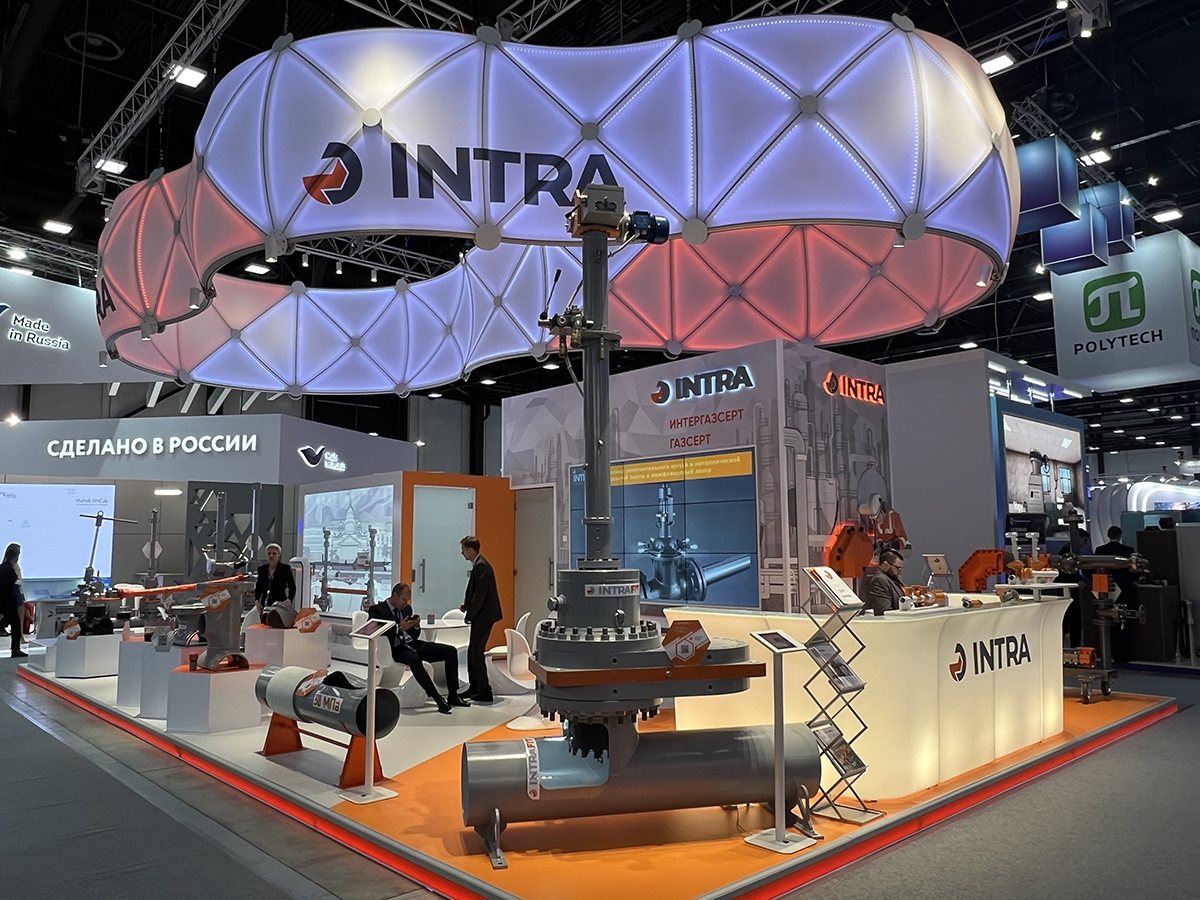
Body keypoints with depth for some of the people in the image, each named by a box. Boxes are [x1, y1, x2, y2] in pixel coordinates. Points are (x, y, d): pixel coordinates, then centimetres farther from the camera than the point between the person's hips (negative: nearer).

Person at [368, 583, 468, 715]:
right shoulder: (377, 610, -1)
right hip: (395, 649, -7)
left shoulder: (407, 608, 18)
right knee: (414, 659, -41)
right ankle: (438, 699, -34)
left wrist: (416, 626, -2)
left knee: (451, 651, -10)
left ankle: (452, 696, -9)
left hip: (413, 644, 7)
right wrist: (399, 627, -20)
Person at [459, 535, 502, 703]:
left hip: (483, 616, -10)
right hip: (480, 616, 10)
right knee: (472, 651, 16)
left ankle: (485, 692, 0)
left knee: (477, 653, -5)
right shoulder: (478, 565, 13)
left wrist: (469, 614, -14)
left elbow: (480, 595, -22)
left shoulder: (481, 566, -18)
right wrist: (467, 604, 5)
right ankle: (475, 687, 25)